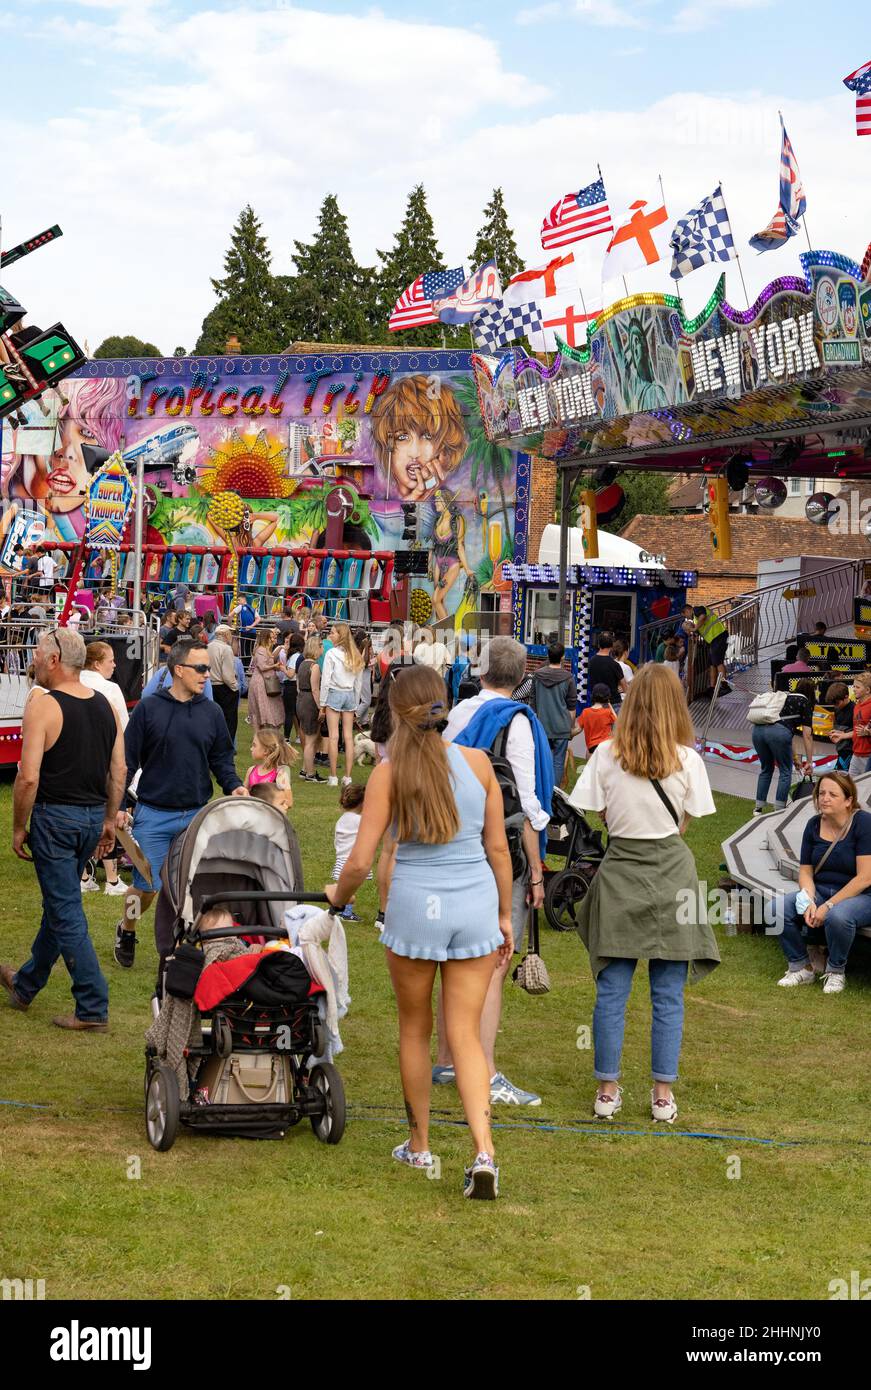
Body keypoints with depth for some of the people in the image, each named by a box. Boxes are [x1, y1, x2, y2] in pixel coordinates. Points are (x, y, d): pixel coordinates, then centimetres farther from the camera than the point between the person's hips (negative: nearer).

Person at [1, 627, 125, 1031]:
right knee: (58, 902, 21)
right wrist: (109, 821, 18)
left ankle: (93, 1009, -1)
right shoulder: (104, 705, 5)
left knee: (66, 911, -1)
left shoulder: (42, 707, -16)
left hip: (55, 816, -7)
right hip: (93, 816, 8)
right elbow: (118, 771, 9)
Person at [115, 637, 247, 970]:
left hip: (198, 816, 3)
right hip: (154, 814, -2)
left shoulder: (211, 712, 5)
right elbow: (127, 760, -1)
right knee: (146, 886, -2)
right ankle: (126, 931, 26)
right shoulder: (148, 709, -3)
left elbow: (222, 760, 10)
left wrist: (234, 786, -10)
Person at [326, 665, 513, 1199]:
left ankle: (420, 1145, 29)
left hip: (415, 907, -2)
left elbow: (360, 861, -7)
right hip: (475, 907, 2)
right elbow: (498, 848, 4)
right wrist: (505, 915, 16)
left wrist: (338, 894, 14)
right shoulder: (478, 762, -1)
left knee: (415, 1029, 18)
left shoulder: (389, 772, -7)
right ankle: (484, 1152, -10)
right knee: (466, 1036, 6)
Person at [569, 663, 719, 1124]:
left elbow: (600, 817, -1)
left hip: (619, 872, 1)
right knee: (668, 995, 7)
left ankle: (607, 1090, 12)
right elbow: (684, 824, -1)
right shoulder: (687, 759, -8)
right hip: (671, 873, -1)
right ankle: (664, 1094, 11)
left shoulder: (606, 755, -6)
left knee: (611, 991, 8)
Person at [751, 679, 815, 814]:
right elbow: (807, 735, 9)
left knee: (766, 769, 24)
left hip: (758, 729, 6)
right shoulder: (804, 702, 14)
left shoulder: (785, 698, 34)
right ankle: (779, 810, 9)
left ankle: (758, 808, 24)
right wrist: (809, 761, 12)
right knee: (785, 771, 11)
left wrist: (794, 758, 41)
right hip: (777, 731, -6)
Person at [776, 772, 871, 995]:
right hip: (821, 892, 6)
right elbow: (805, 871, 7)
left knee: (837, 916, -39)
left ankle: (836, 971, -10)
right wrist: (808, 902, -14)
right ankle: (801, 967, 0)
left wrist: (828, 906, -21)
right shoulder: (814, 825, 3)